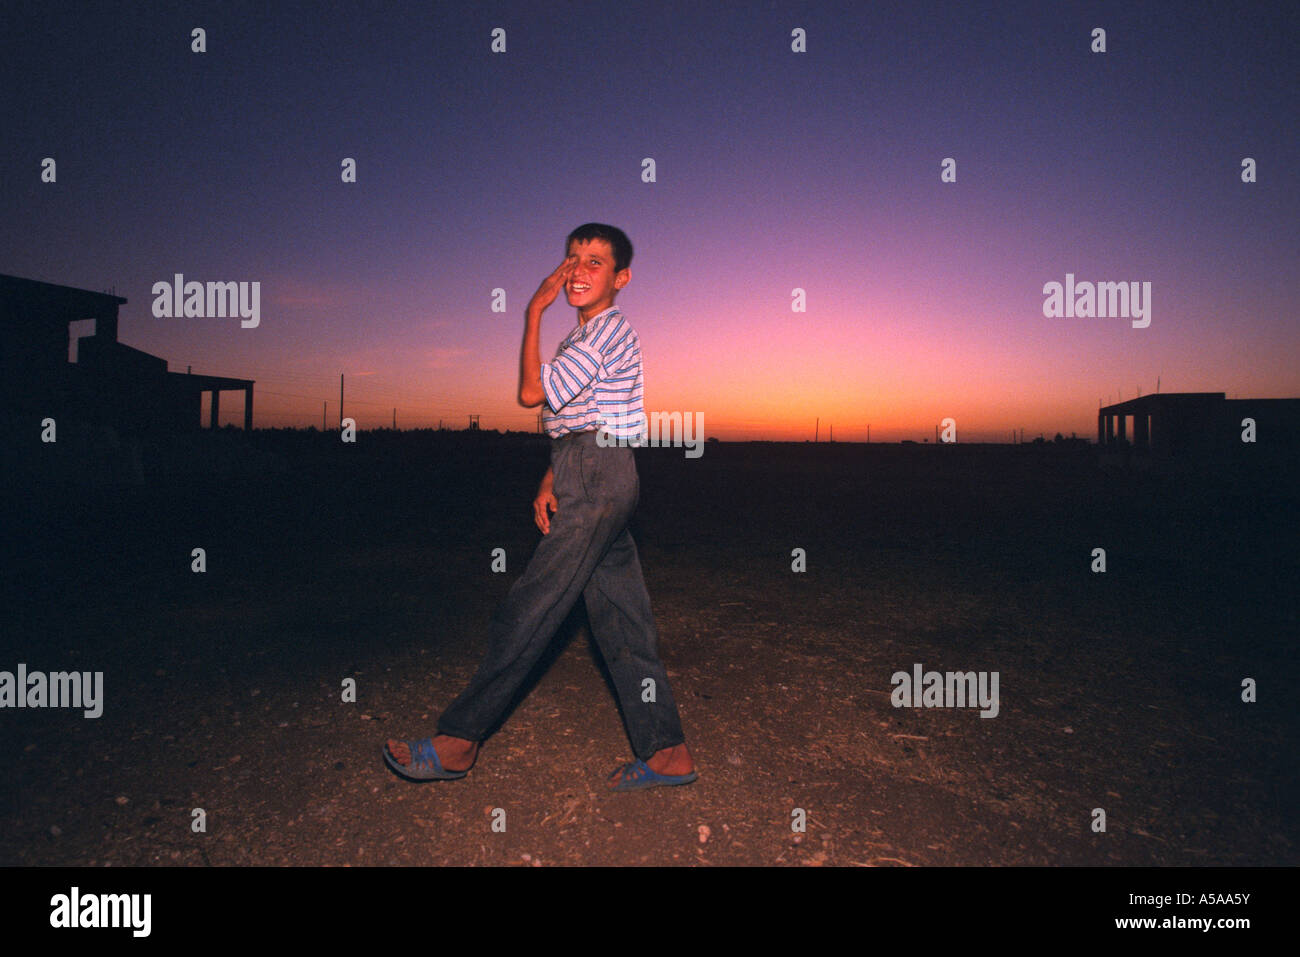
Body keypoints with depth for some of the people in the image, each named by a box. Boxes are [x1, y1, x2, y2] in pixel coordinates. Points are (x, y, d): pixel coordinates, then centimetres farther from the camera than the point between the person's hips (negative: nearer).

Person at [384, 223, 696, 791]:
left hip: (597, 479, -10)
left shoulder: (610, 330, -9)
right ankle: (666, 754, 16)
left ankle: (457, 743, 6)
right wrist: (550, 482, 9)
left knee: (529, 610, -5)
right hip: (592, 478, 10)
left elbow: (532, 392, -14)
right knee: (622, 621, 9)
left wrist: (535, 310, -6)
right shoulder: (585, 335, 23)